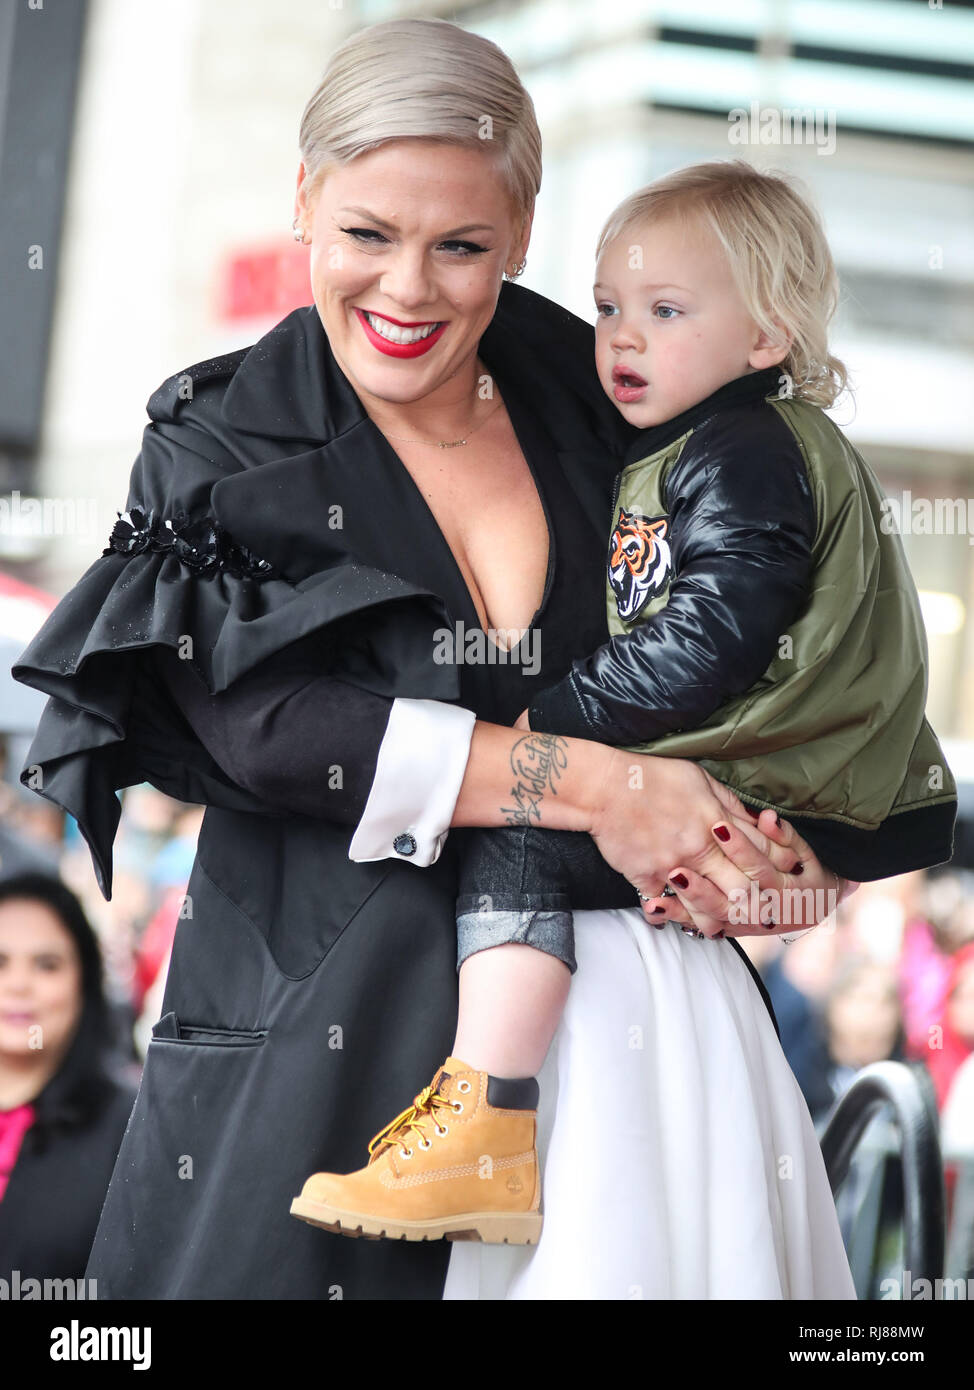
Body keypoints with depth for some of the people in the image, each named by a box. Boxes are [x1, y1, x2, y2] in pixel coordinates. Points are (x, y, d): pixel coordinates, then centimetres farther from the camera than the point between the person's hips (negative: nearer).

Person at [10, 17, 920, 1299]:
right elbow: (257, 722, -13)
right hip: (332, 1011, -2)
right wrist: (591, 785, -18)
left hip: (614, 987, 2)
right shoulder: (221, 445, 2)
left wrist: (776, 849, -7)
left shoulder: (588, 400, 9)